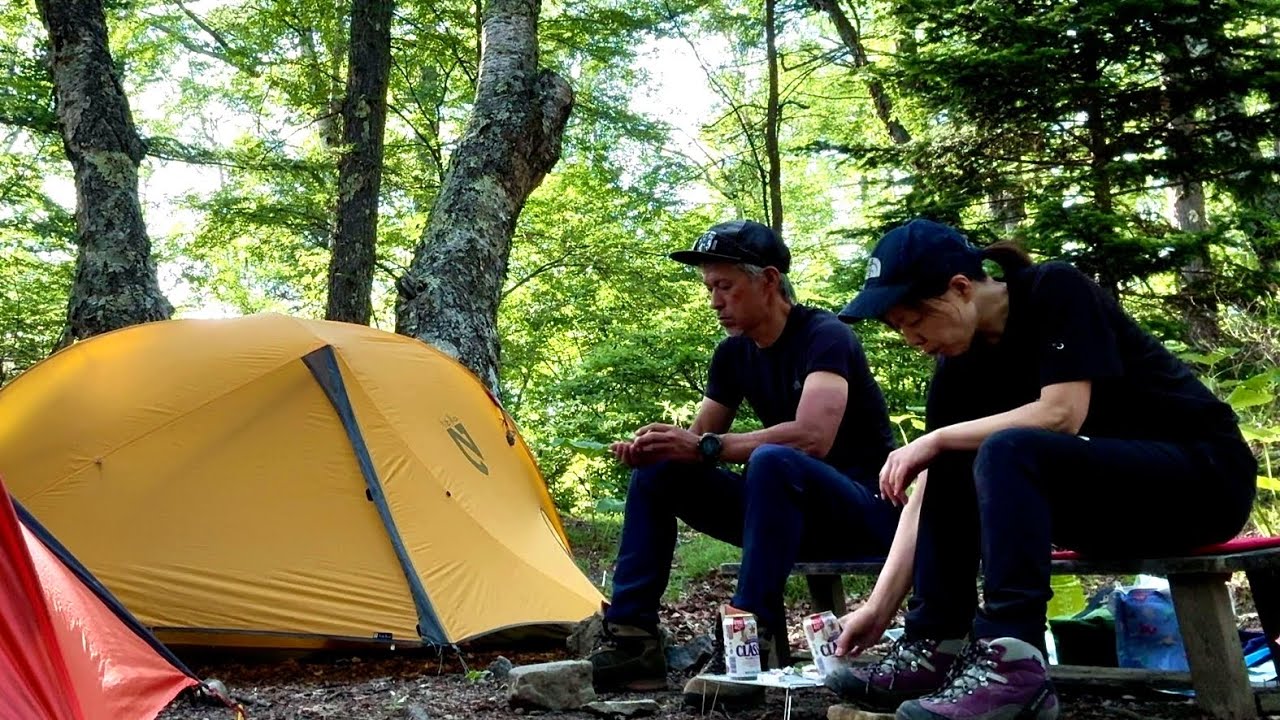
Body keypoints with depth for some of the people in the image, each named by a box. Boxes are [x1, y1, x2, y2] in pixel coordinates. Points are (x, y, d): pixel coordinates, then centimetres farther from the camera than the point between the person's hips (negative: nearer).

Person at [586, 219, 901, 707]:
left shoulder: (825, 336, -17)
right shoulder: (733, 354, 6)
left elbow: (812, 438, -33)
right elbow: (697, 441, 7)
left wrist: (706, 448, -33)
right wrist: (653, 447, -15)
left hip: (863, 511, -7)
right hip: (787, 510, 7)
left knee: (772, 461, -39)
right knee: (656, 473, -7)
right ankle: (631, 640, -13)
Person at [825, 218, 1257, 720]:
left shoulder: (1055, 292, -16)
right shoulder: (959, 367, 1)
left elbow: (1062, 415, -27)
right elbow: (929, 496, -3)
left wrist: (936, 439, -19)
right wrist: (879, 606, -8)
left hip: (1203, 473, -7)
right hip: (1102, 487, 7)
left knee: (1007, 452, -29)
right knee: (951, 467, -7)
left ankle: (1012, 668, -34)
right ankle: (933, 650, -9)